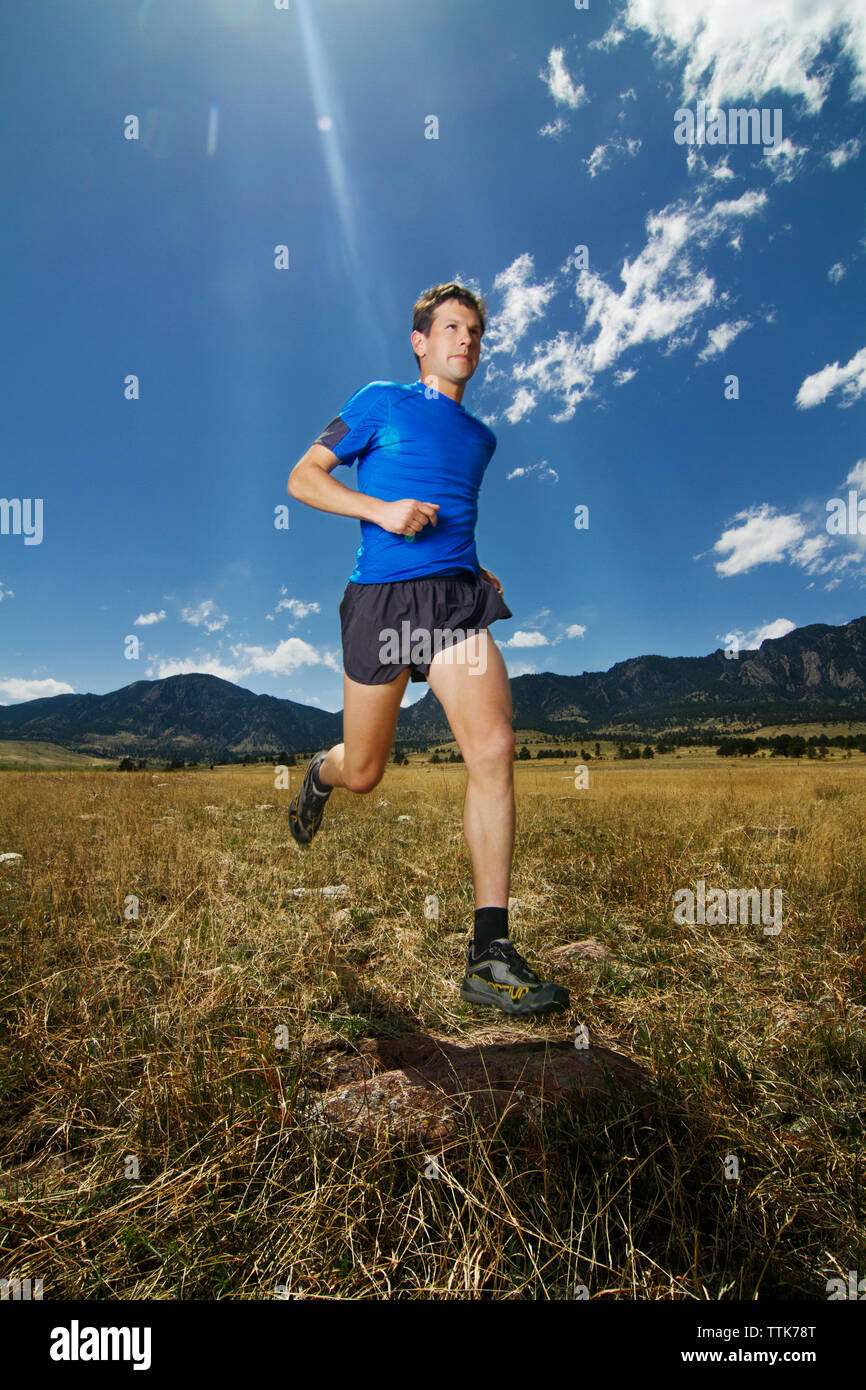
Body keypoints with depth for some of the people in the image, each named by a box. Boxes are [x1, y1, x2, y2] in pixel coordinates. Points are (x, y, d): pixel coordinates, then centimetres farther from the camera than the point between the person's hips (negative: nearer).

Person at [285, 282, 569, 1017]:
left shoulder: (480, 436, 24)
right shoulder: (381, 401, 9)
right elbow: (303, 478, 5)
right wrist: (381, 509, -11)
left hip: (458, 598, 3)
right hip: (382, 597, -3)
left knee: (494, 747, -20)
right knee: (363, 774, 5)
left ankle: (490, 955, -14)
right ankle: (319, 774, 46)